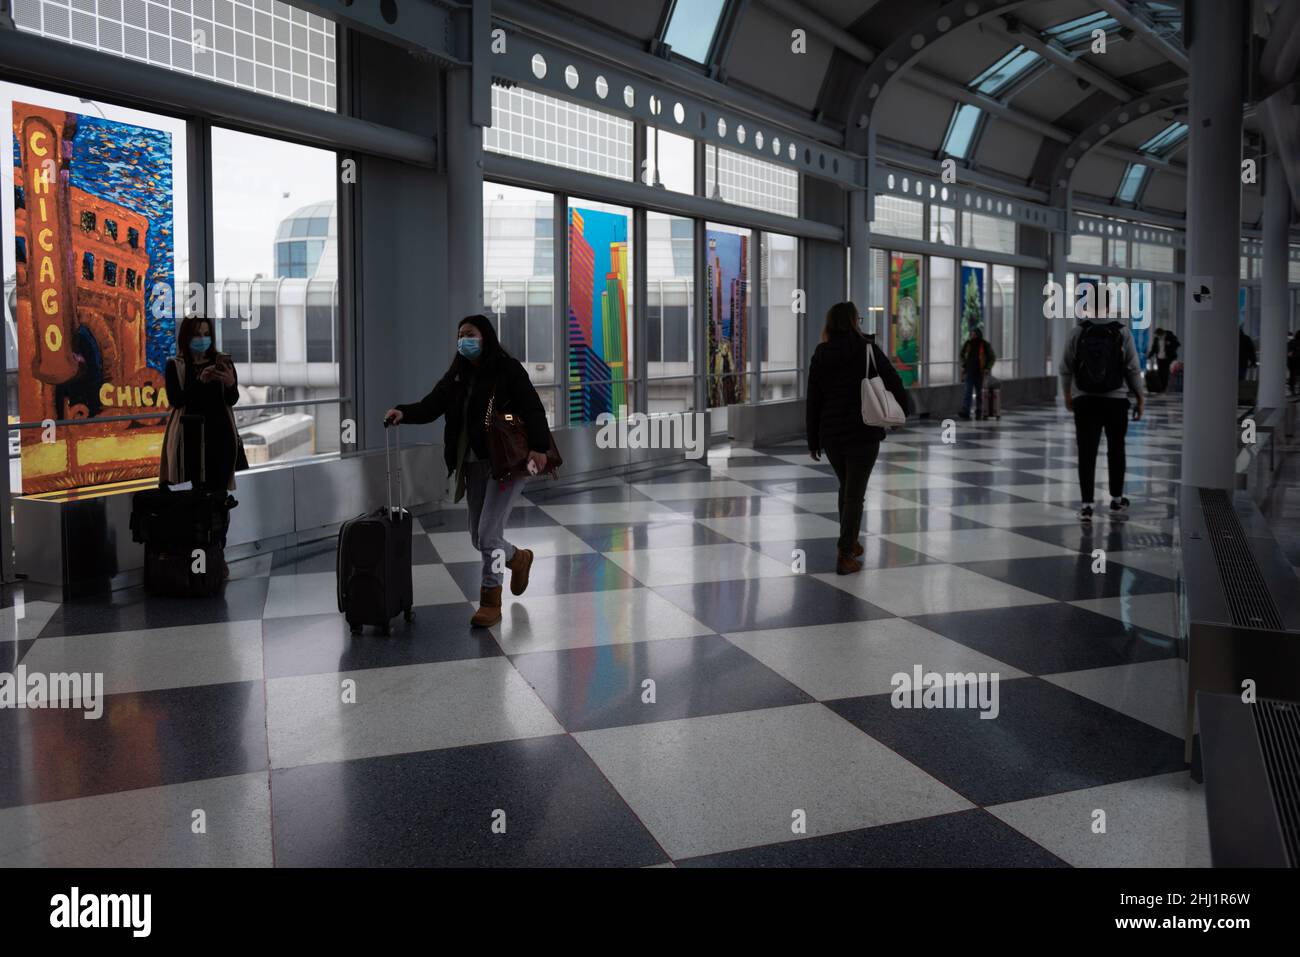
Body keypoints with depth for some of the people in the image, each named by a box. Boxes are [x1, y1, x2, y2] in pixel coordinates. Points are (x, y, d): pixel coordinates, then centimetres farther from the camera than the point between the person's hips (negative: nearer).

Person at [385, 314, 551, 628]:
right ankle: (518, 559, 43)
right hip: (474, 464, 7)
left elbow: (532, 409, -15)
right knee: (478, 537, 13)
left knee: (488, 533, -10)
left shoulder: (508, 370, -8)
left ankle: (491, 601, 6)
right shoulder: (456, 376, 10)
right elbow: (431, 406, 0)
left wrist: (538, 446, -27)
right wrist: (404, 412, -19)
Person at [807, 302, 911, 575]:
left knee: (846, 487, 22)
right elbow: (893, 382, -5)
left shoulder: (820, 355, 2)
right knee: (855, 493, -1)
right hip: (863, 432, -4)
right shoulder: (868, 350, -7)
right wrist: (904, 407, 16)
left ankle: (849, 542, 33)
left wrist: (813, 441, 10)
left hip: (830, 434, 4)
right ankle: (844, 556, -4)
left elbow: (813, 401, 3)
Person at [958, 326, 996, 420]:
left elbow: (992, 358, 4)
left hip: (980, 373, -1)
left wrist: (987, 368, -6)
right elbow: (962, 355, 19)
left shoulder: (985, 345, -4)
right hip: (969, 372, 1)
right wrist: (963, 366, 7)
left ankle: (979, 413, 16)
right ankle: (965, 412, -20)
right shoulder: (967, 343, 3)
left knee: (979, 393, 7)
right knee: (967, 391, -12)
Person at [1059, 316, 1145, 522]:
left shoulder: (1077, 332, -4)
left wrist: (1067, 396, 14)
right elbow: (1134, 369, -4)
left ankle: (1086, 505, -2)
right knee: (1116, 450, 16)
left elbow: (1065, 369, 0)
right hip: (1116, 400, 0)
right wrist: (1140, 397, 8)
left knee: (1087, 452, 2)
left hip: (1084, 401, 0)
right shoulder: (1122, 332, -6)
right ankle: (1116, 501, 27)